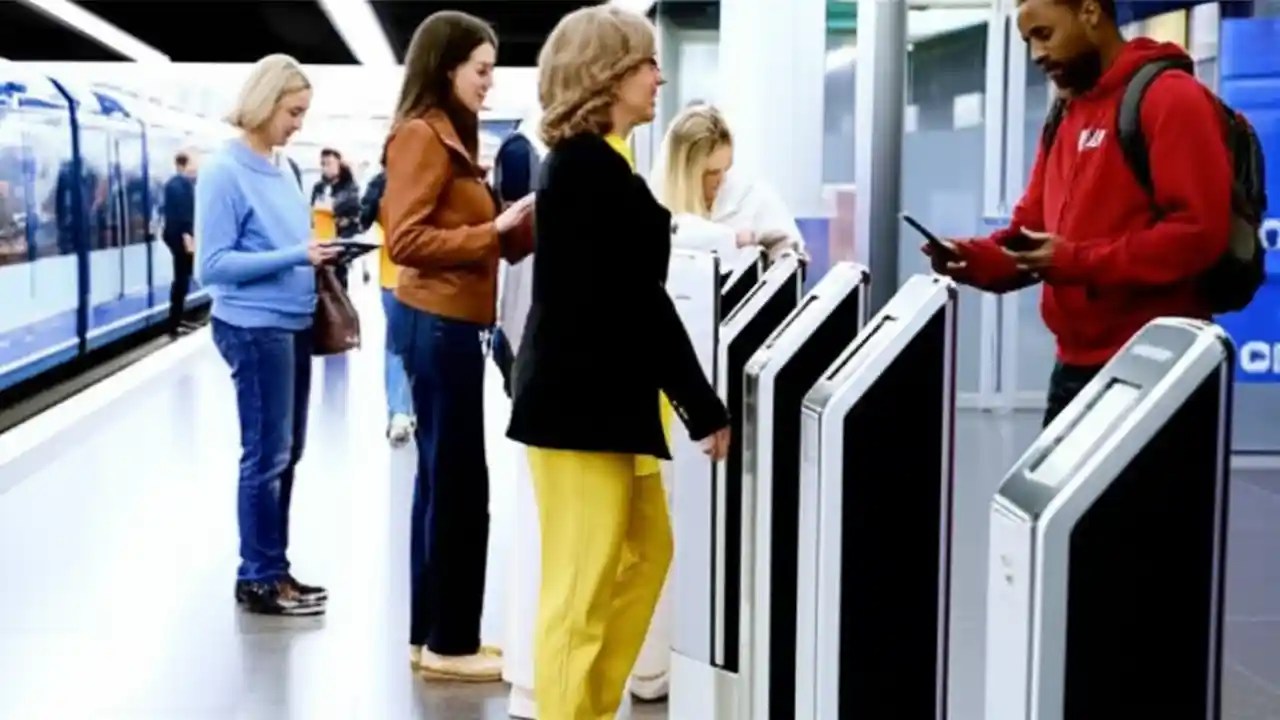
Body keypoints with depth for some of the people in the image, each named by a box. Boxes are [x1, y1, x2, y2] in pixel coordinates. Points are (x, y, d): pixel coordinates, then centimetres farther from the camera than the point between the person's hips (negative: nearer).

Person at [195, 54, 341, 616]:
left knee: (285, 454, 13)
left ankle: (273, 570, 23)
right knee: (266, 455, -2)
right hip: (254, 328, -8)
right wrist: (294, 257, -21)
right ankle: (258, 579, 8)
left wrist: (318, 256, 0)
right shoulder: (224, 171, -12)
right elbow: (212, 265, -16)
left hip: (292, 325, 8)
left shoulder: (282, 168, 11)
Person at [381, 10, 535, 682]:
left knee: (442, 481, 13)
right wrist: (495, 230, -18)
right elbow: (407, 241, -19)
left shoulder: (450, 137, 17)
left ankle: (434, 633, 21)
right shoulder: (421, 136, -12)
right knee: (459, 483, -4)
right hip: (438, 324, -10)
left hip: (448, 324, 10)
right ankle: (449, 645, 5)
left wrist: (519, 226, 4)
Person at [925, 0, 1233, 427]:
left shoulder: (1169, 98, -8)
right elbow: (1030, 230, 18)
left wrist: (1078, 261, -19)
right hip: (1075, 365, 8)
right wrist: (972, 259, -2)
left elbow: (1198, 230, -18)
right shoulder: (1067, 116, 19)